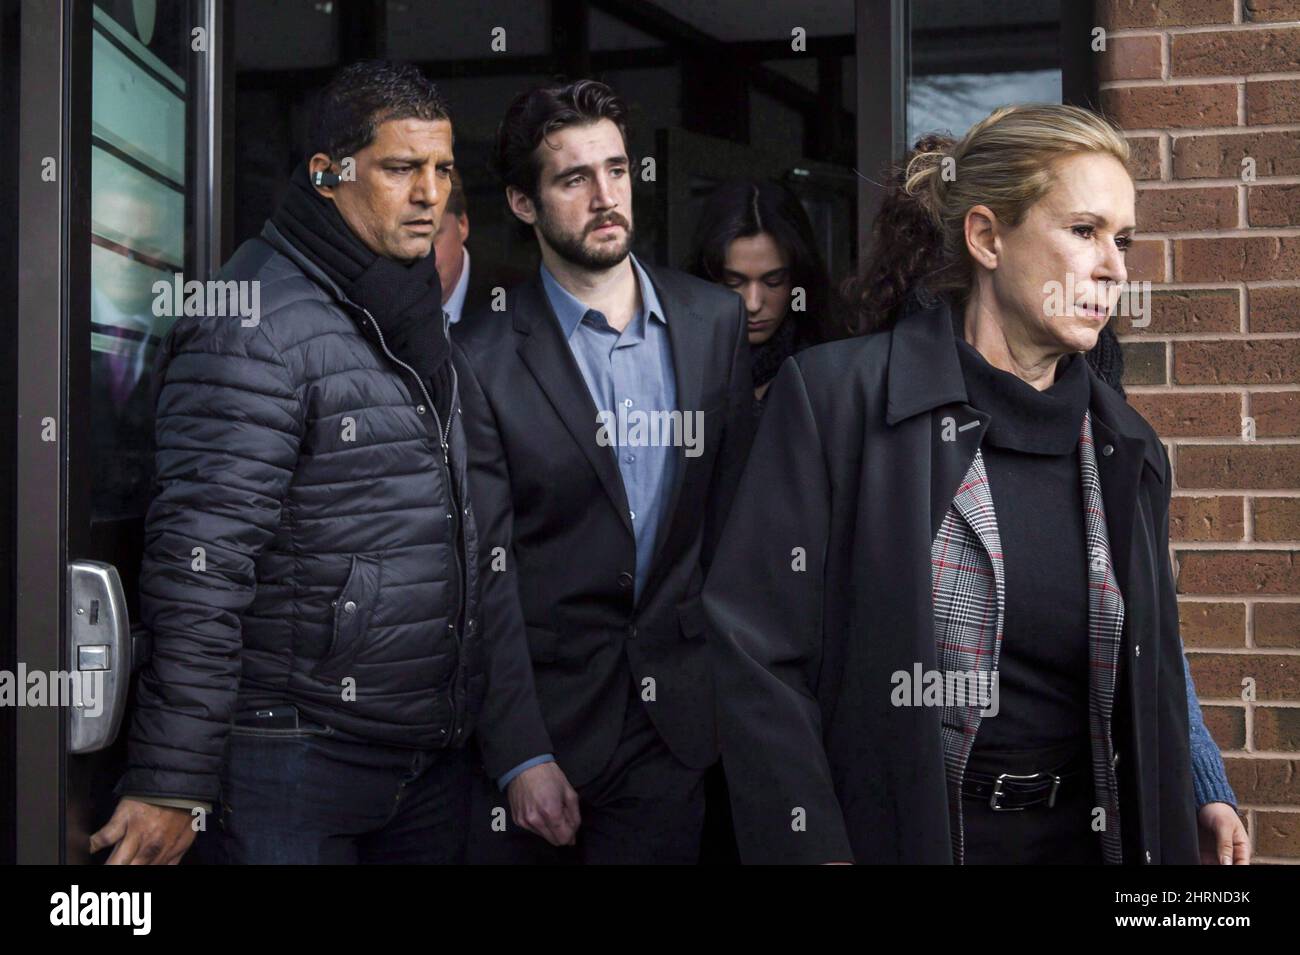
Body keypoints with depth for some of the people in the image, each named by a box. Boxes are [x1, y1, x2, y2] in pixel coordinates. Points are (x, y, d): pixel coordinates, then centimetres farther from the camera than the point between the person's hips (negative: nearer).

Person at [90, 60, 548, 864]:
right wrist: (171, 789, -22)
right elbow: (201, 564, -20)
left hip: (436, 752, 8)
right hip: (300, 758, -8)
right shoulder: (256, 325, -15)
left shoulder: (414, 315, 13)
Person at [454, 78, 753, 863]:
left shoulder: (715, 321, 4)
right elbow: (487, 571, -9)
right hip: (545, 716, -3)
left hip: (674, 715, 3)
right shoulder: (483, 358, -7)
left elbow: (735, 506, 10)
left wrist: (730, 676, 7)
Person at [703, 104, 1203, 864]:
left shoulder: (1128, 455, 6)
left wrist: (1169, 847, 4)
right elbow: (757, 655, -13)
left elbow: (1150, 695, 12)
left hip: (1082, 836, 5)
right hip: (891, 833, -5)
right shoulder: (837, 397, -10)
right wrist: (816, 848, -18)